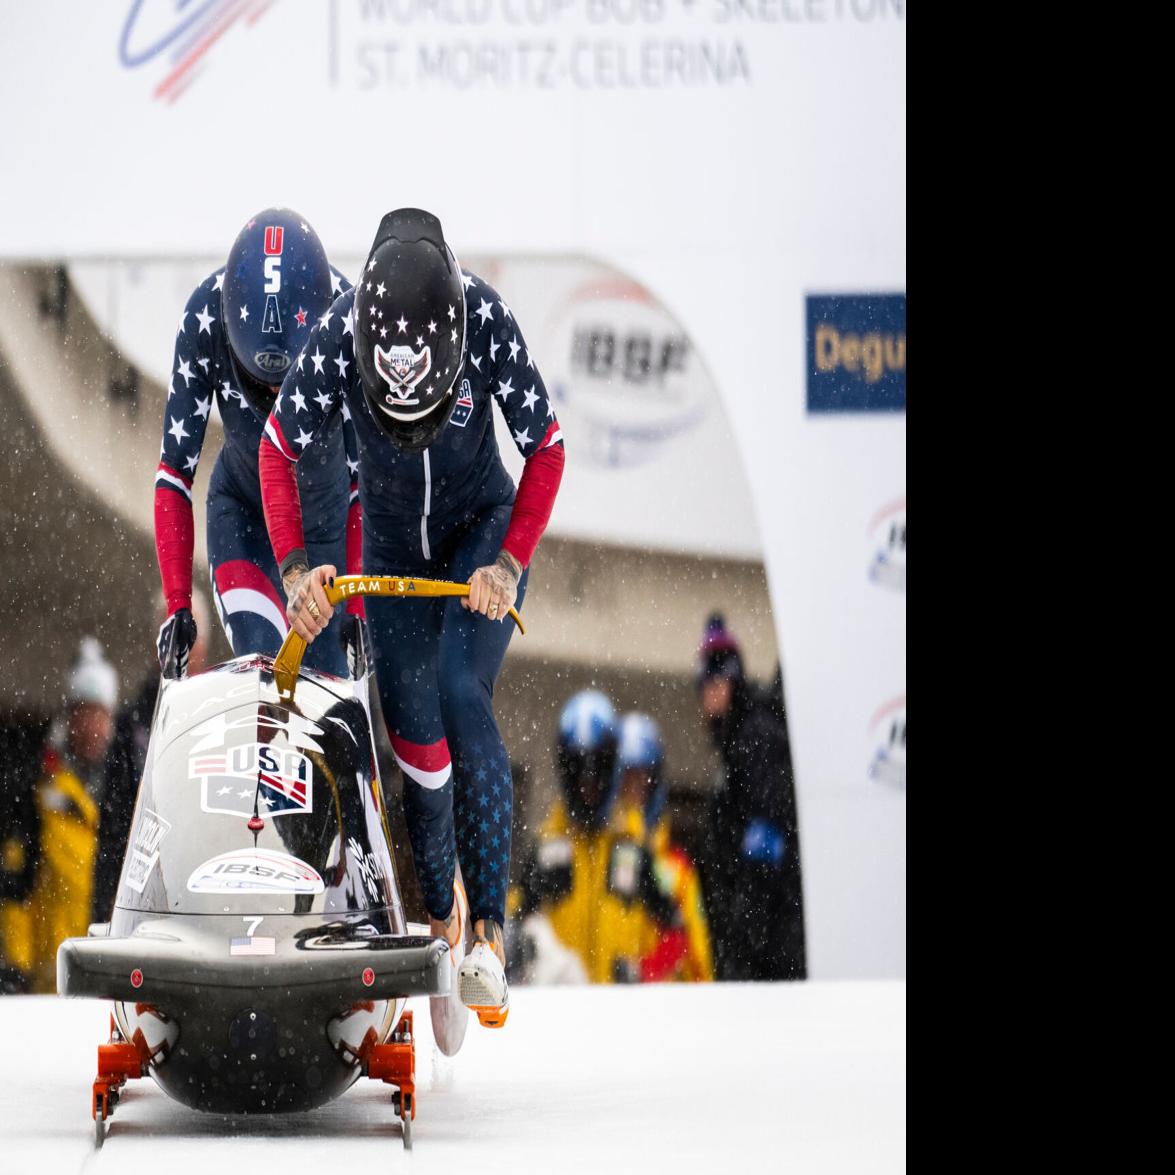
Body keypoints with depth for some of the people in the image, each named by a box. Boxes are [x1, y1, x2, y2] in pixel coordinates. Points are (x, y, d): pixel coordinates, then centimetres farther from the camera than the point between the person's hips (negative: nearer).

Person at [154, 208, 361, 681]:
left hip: (327, 512, 0)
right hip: (243, 509, 0)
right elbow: (175, 472, -23)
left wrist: (357, 607, -30)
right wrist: (177, 604, -29)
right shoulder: (205, 317, -29)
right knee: (262, 665, -23)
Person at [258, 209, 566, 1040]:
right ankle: (441, 917, 18)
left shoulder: (488, 319, -30)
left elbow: (547, 450, -17)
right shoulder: (339, 335, -28)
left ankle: (490, 931, -21)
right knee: (416, 733, -2)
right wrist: (295, 566, -25)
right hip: (392, 543, 2)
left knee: (463, 698, -22)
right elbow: (279, 450, -14)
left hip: (482, 530, -2)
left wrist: (510, 564, -26)